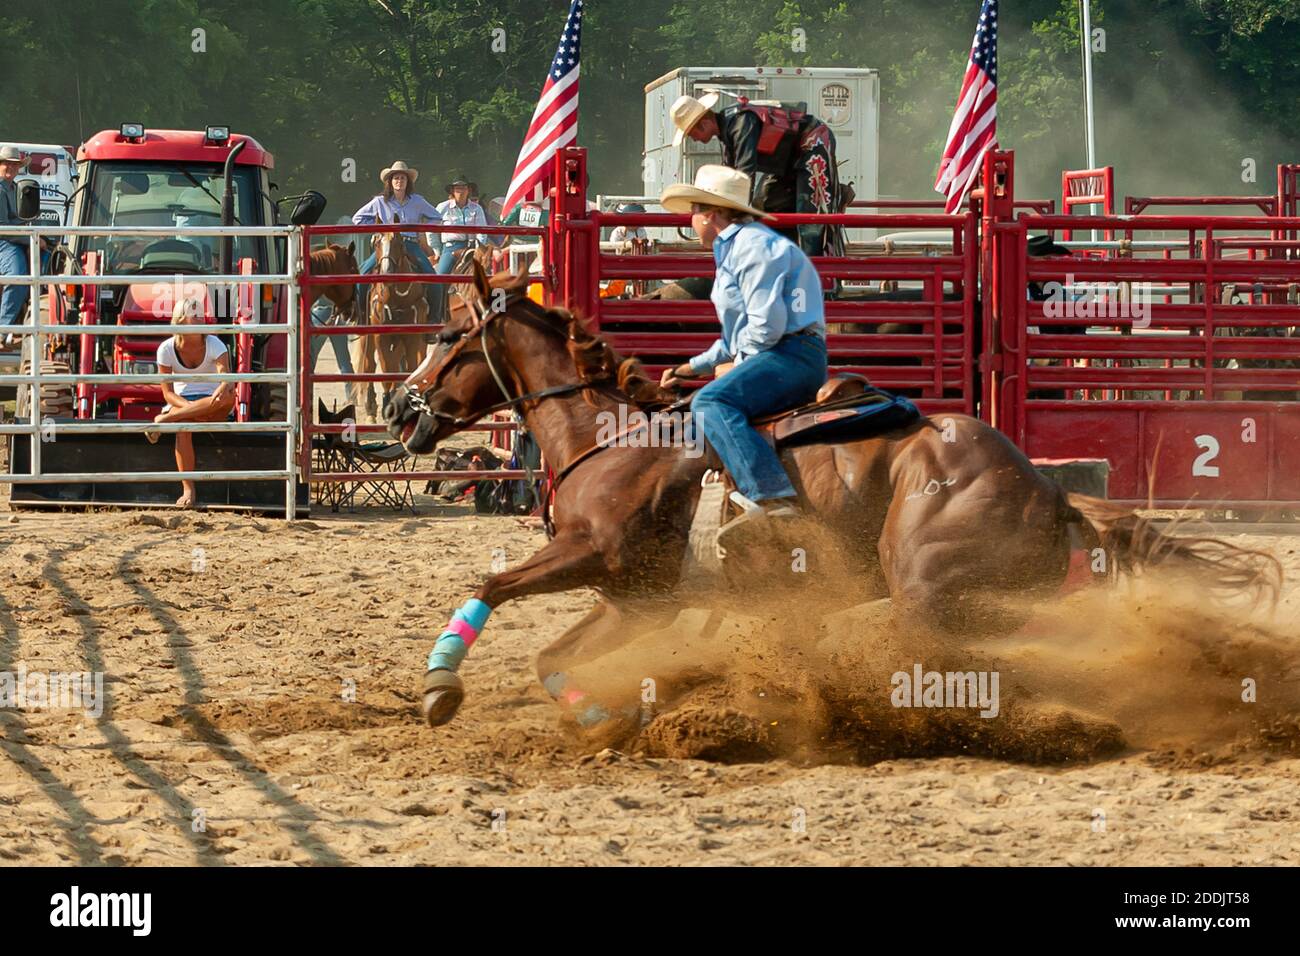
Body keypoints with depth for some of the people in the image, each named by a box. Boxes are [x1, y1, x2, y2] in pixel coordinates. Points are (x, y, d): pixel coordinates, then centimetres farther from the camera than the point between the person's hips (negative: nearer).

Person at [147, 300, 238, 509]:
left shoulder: (214, 345, -10)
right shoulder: (167, 349, -8)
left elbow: (225, 374, -27)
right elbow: (168, 393, -9)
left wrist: (225, 387, -53)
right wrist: (188, 406, -30)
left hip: (213, 405, 0)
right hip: (182, 402, 0)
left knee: (227, 397, -37)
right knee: (183, 426, -36)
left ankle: (164, 420, -33)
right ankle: (188, 490, -37)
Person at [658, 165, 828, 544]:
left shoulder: (753, 246, -11)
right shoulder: (734, 248, 24)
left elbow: (766, 324, -20)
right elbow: (739, 333, 30)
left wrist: (738, 366, -7)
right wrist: (694, 367, 24)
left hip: (793, 355, -12)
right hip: (776, 358, 12)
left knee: (711, 403, -31)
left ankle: (772, 497, -47)